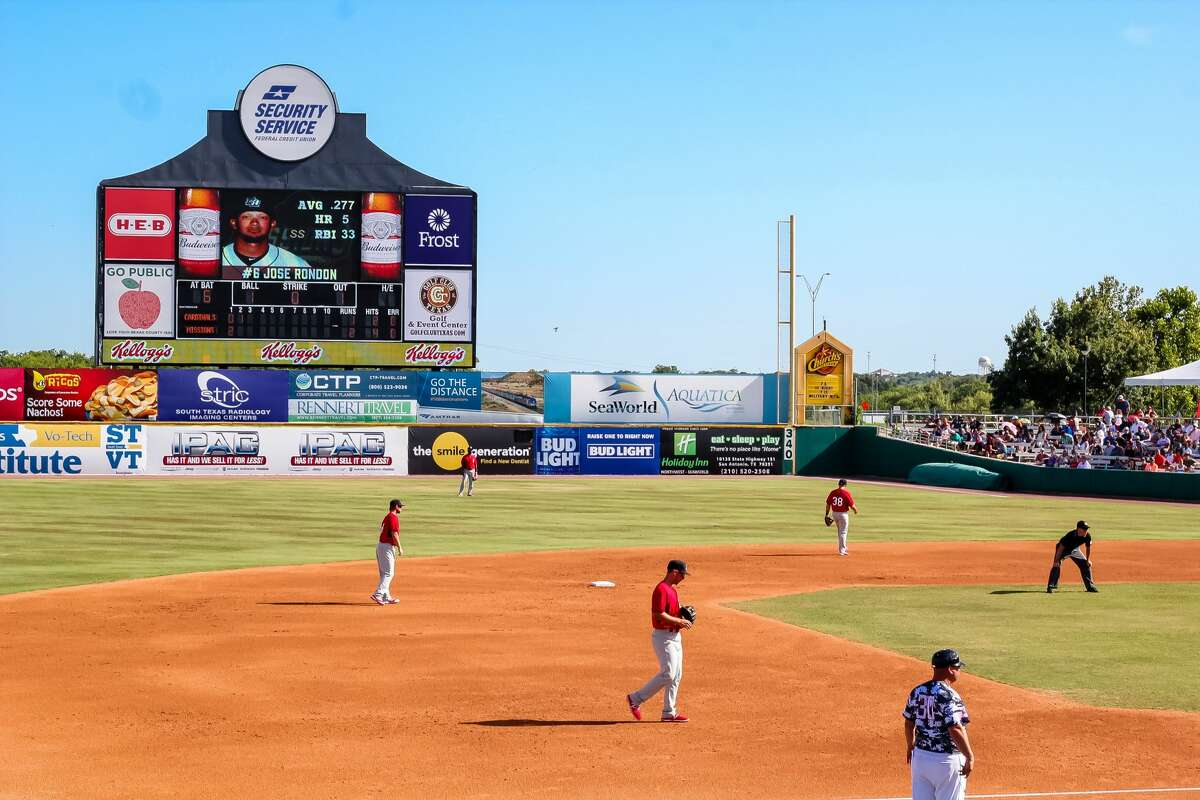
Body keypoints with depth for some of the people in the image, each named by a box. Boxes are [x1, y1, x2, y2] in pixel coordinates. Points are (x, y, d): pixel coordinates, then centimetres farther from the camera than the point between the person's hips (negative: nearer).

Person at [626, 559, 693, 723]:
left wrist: (683, 618, 7)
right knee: (667, 674, -12)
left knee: (676, 675, 8)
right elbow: (659, 615, -24)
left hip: (675, 636, 10)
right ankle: (636, 699, -1)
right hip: (663, 637, -10)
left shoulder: (672, 589, 15)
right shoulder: (661, 589, -17)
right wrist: (680, 621, -17)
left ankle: (669, 713, 13)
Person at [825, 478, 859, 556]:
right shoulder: (846, 493, -14)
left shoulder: (833, 492, -1)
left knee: (840, 531, 21)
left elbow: (828, 504, 3)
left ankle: (843, 548, 29)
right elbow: (852, 505, -12)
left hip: (834, 513, 5)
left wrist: (827, 515, 12)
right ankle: (842, 550, 3)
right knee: (843, 532, 3)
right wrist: (855, 510, 9)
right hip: (843, 514, -5)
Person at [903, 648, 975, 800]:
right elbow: (955, 730, -25)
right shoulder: (949, 695, -18)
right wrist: (970, 757, -17)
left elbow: (909, 723, 14)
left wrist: (910, 748, 28)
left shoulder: (917, 691, 4)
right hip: (947, 760, -7)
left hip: (920, 757, 7)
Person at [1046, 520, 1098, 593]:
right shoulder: (1070, 535, -38)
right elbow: (1061, 548, -32)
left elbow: (1088, 547, -3)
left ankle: (1090, 586, 13)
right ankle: (1051, 587, -20)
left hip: (1074, 549, 5)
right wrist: (1056, 561, -32)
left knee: (1086, 565, 1)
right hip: (1063, 549, -5)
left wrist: (1088, 560, 3)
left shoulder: (1087, 536, -23)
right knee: (1056, 566, -22)